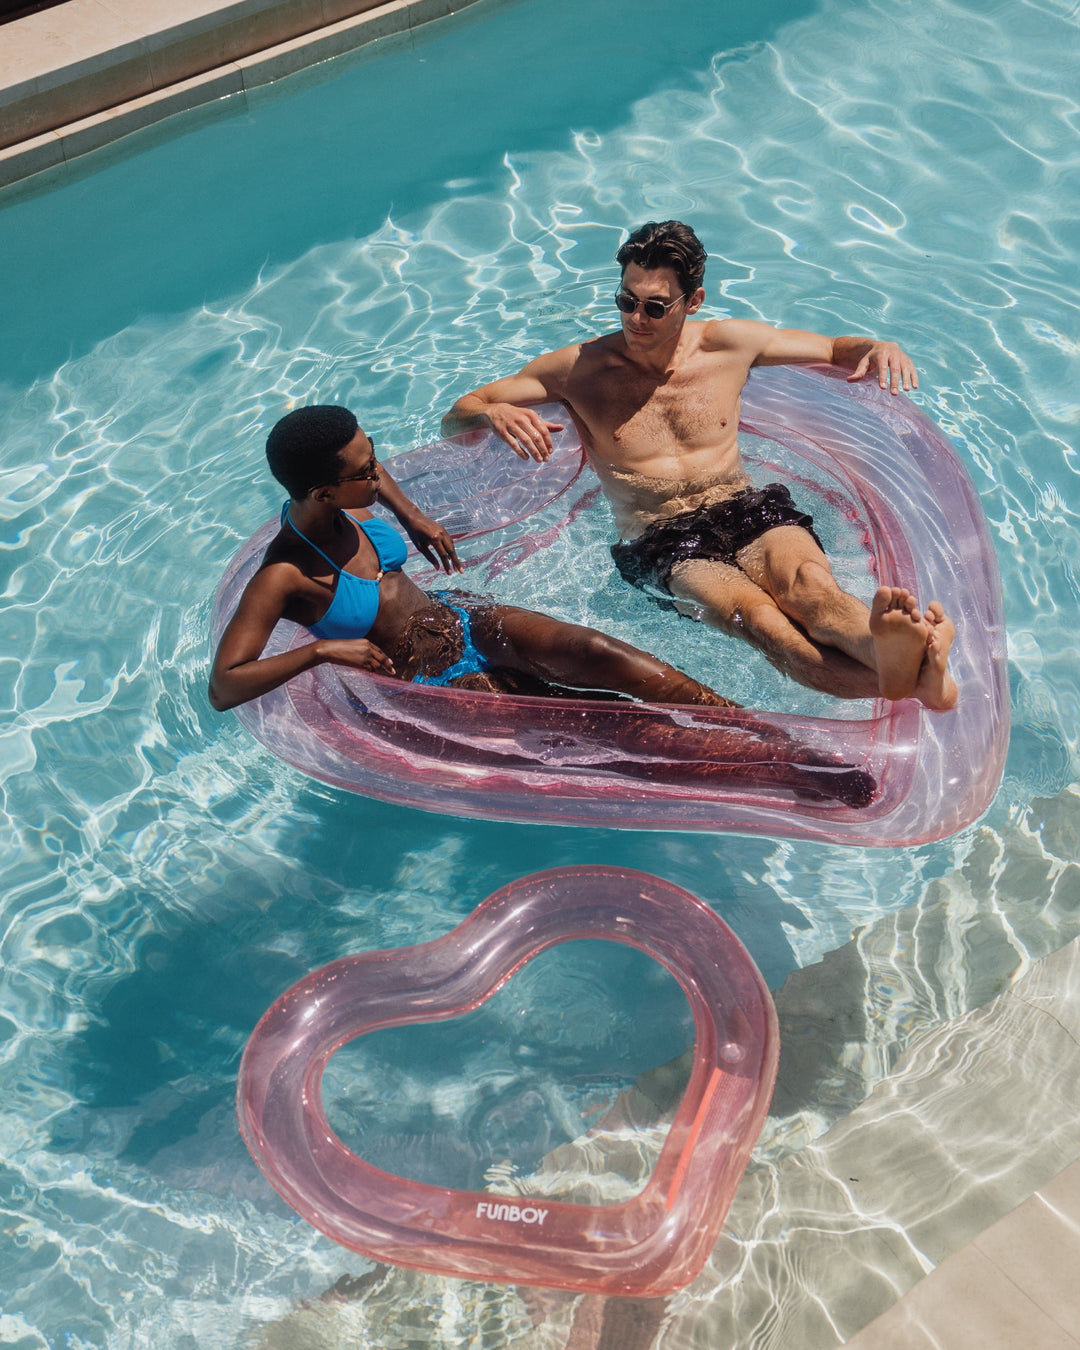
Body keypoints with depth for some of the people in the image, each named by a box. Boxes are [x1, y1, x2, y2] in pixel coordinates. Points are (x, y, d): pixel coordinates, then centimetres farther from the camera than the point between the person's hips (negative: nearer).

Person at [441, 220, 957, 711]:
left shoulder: (730, 343, 12)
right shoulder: (580, 367, 6)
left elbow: (835, 350, 25)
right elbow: (454, 419, 9)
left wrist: (879, 348, 0)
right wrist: (493, 413, -16)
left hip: (751, 512, 3)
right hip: (663, 543, -3)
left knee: (807, 580, -35)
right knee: (752, 609, -38)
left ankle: (890, 653, -66)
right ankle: (908, 682, -63)